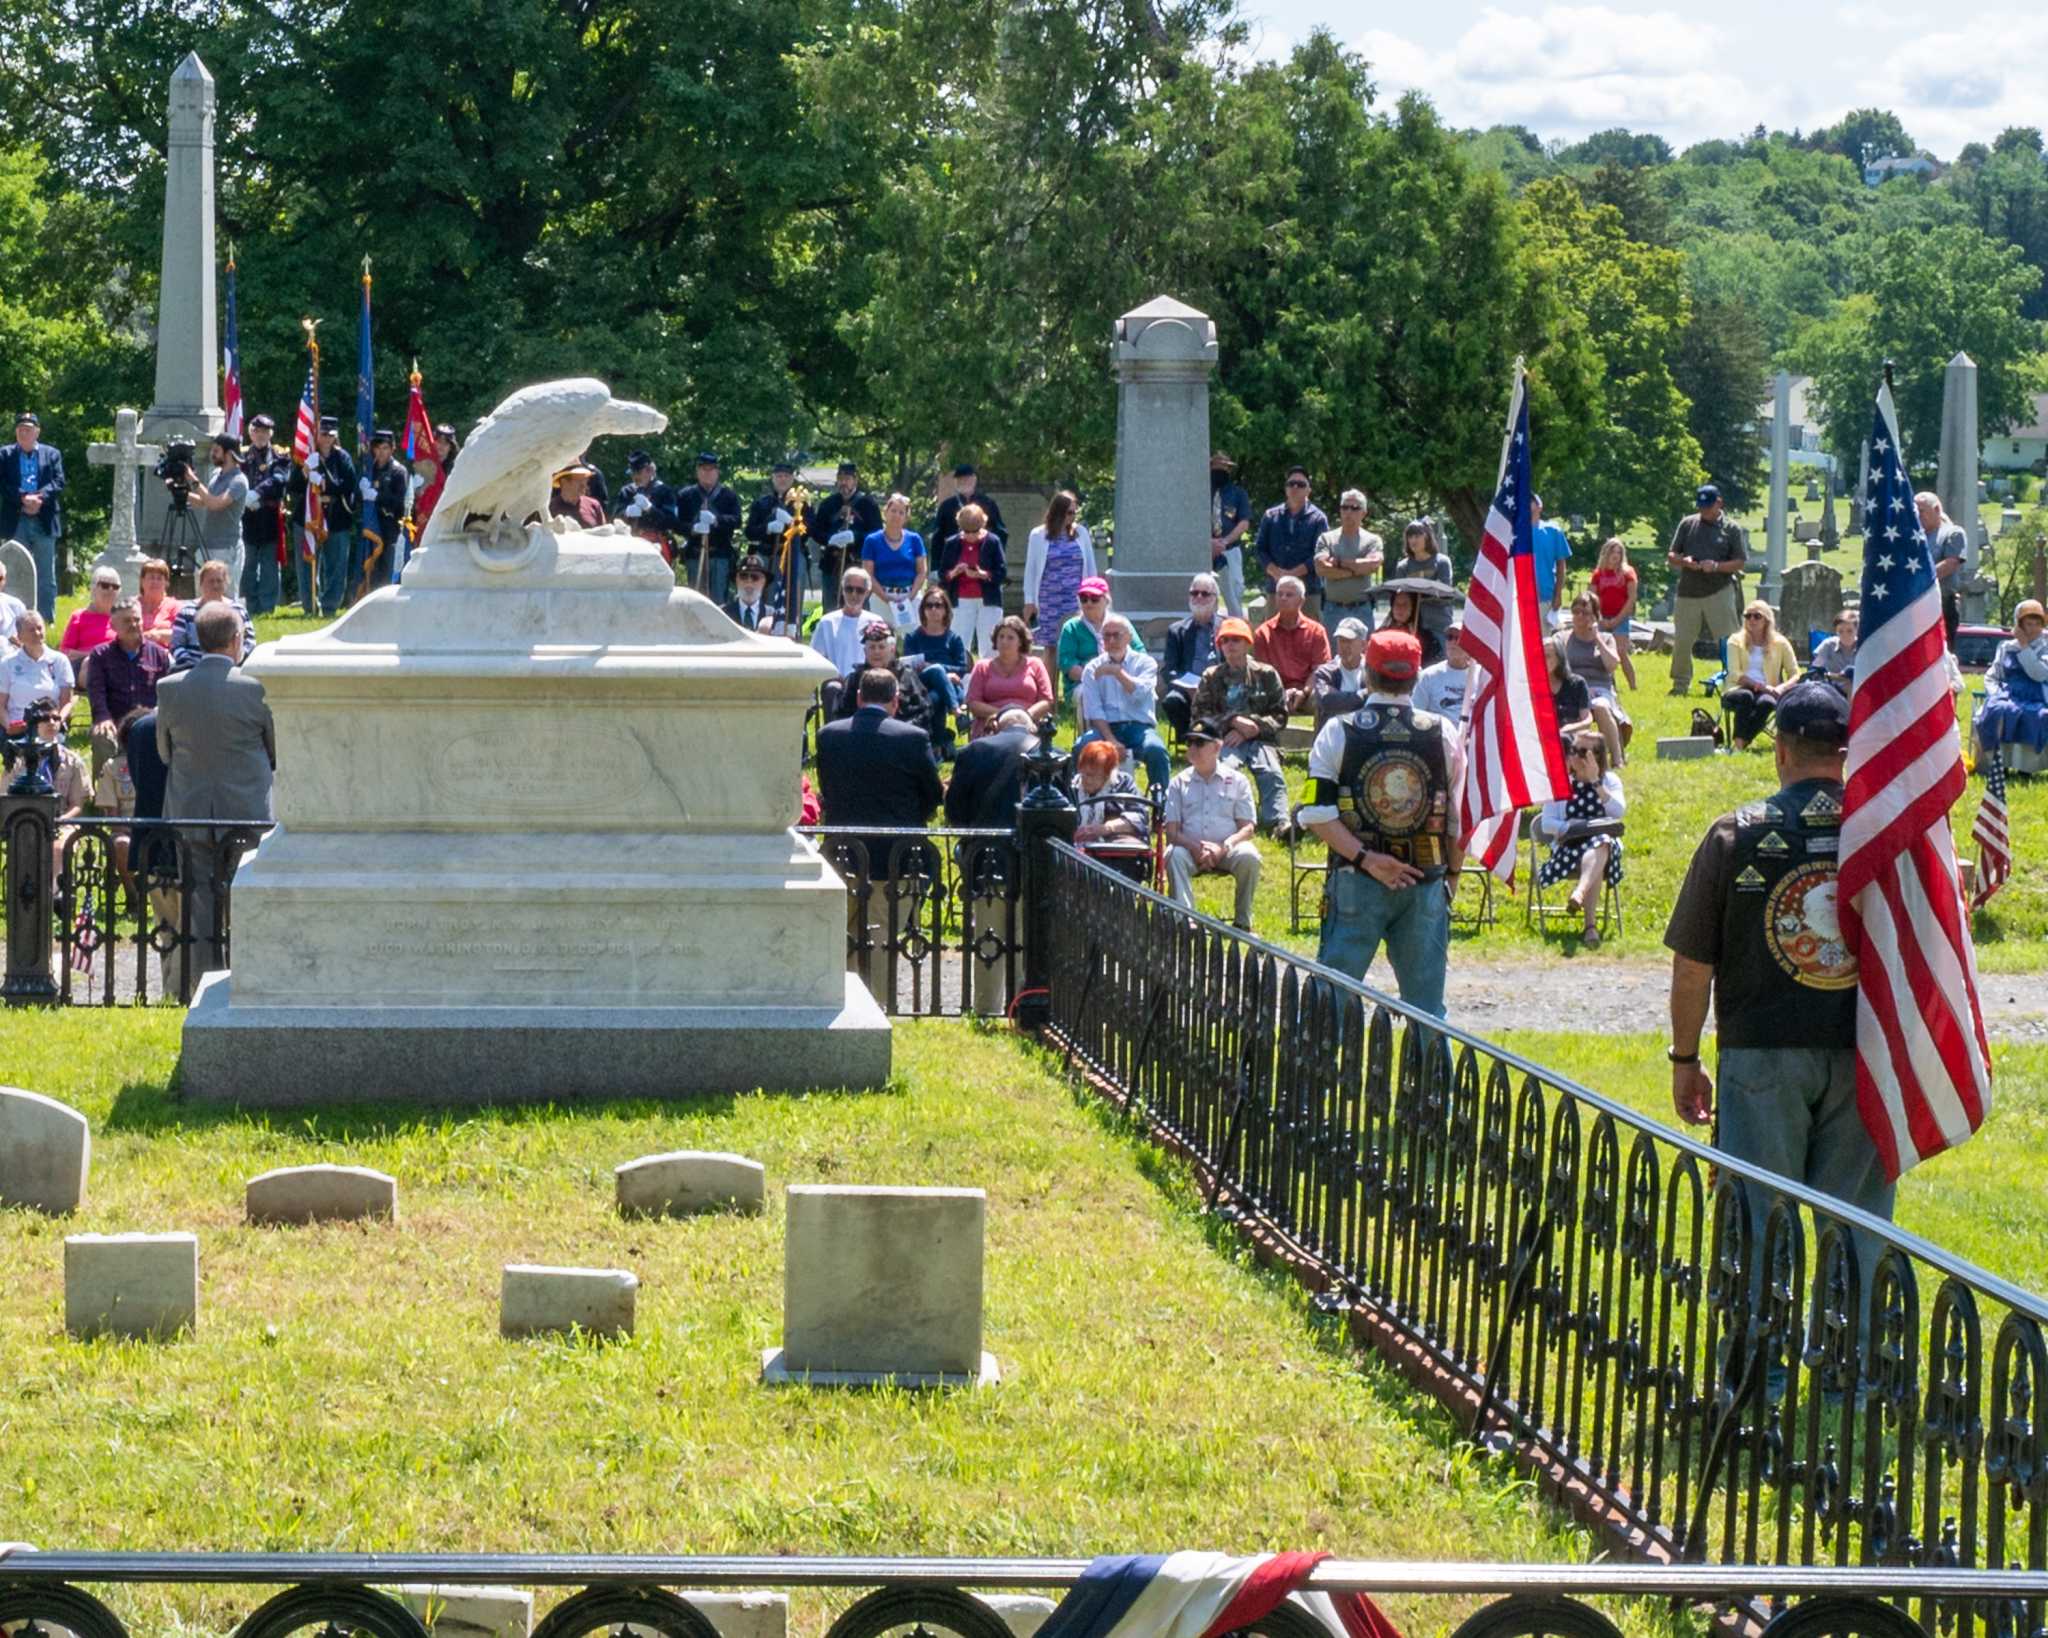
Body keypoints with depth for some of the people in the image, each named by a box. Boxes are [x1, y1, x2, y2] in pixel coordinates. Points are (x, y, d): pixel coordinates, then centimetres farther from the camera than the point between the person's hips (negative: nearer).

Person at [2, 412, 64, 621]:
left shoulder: (52, 455, 9)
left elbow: (58, 483, -1)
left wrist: (39, 497, -17)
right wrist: (24, 498, -18)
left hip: (44, 521, 0)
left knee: (46, 576, 4)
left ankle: (47, 619, 8)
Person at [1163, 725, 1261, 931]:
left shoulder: (1236, 780, 9)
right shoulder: (1178, 783, 11)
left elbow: (1247, 827, 2)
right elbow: (1171, 831, 4)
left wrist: (1223, 847, -17)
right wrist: (1195, 847, -17)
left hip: (1227, 852, 0)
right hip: (1190, 850, 0)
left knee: (1249, 856, -31)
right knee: (1174, 855, -32)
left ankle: (1242, 923, -19)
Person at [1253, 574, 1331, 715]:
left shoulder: (1316, 631, 12)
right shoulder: (1263, 633, 13)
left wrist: (1304, 692, -15)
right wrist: (1282, 693, -15)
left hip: (1307, 689, 0)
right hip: (1278, 692, 0)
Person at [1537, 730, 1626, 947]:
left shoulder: (1609, 780, 12)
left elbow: (1619, 811, -8)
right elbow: (1546, 823, 4)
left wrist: (1596, 782, -14)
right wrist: (1569, 827, -16)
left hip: (1605, 842, 0)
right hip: (1569, 845, 0)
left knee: (1600, 845, -39)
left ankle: (1580, 892, -65)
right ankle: (1591, 926, -48)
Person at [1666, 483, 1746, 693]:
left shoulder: (1731, 529, 4)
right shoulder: (1687, 524, 12)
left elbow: (1739, 563, 1)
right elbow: (1671, 556, 12)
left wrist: (1717, 566, -16)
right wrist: (1683, 561, -10)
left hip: (1719, 592, -3)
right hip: (1688, 592, 3)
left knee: (1729, 641, -6)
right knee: (1682, 641, 5)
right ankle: (1680, 684, 18)